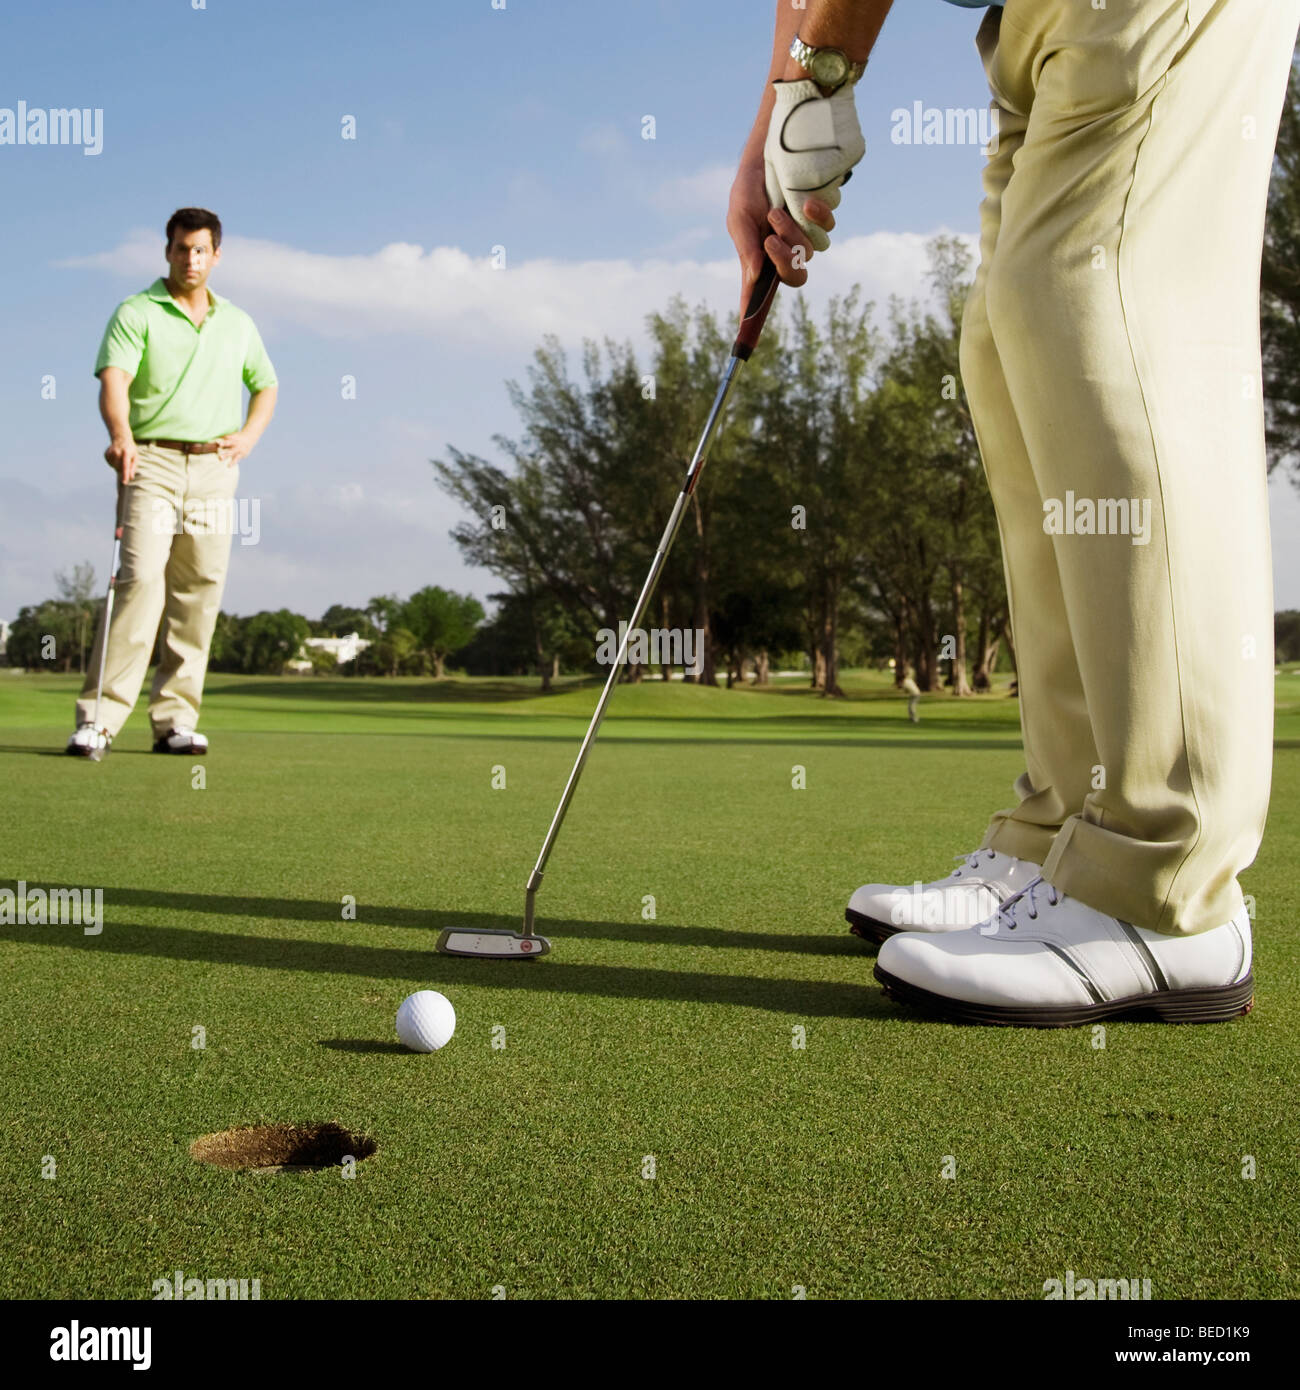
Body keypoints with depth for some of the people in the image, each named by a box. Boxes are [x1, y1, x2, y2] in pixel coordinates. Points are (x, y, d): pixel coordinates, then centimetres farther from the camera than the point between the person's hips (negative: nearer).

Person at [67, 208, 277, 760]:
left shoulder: (238, 323, 17)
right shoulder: (135, 312, 3)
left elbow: (265, 385, 27)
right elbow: (113, 380, -13)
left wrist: (249, 434, 7)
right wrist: (120, 434, -34)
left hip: (215, 469, 4)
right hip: (151, 463, -4)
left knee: (200, 593, 1)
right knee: (140, 580, -17)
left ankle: (175, 720, 8)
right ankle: (97, 719, -16)